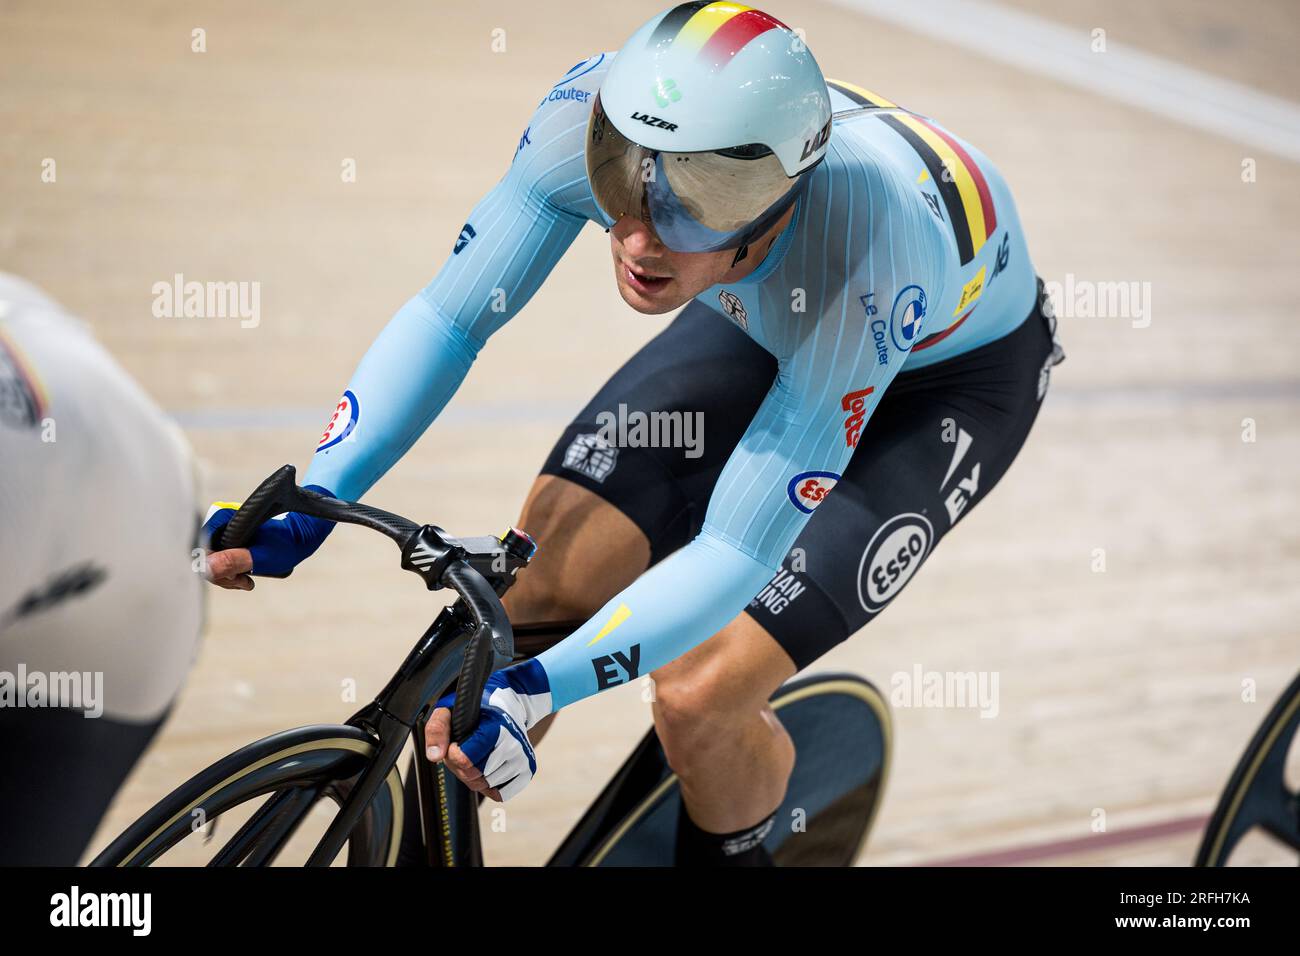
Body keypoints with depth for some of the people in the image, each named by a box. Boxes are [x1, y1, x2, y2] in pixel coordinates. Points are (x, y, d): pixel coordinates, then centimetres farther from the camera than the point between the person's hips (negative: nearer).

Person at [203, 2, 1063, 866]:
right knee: (525, 601, -10)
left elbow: (736, 554, -38)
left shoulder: (862, 262, -43)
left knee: (697, 701, -18)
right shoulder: (593, 118, -32)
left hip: (950, 372, -4)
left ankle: (736, 852, 16)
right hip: (760, 318, 5)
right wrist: (302, 512, -30)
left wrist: (539, 689, -48)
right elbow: (446, 318, -20)